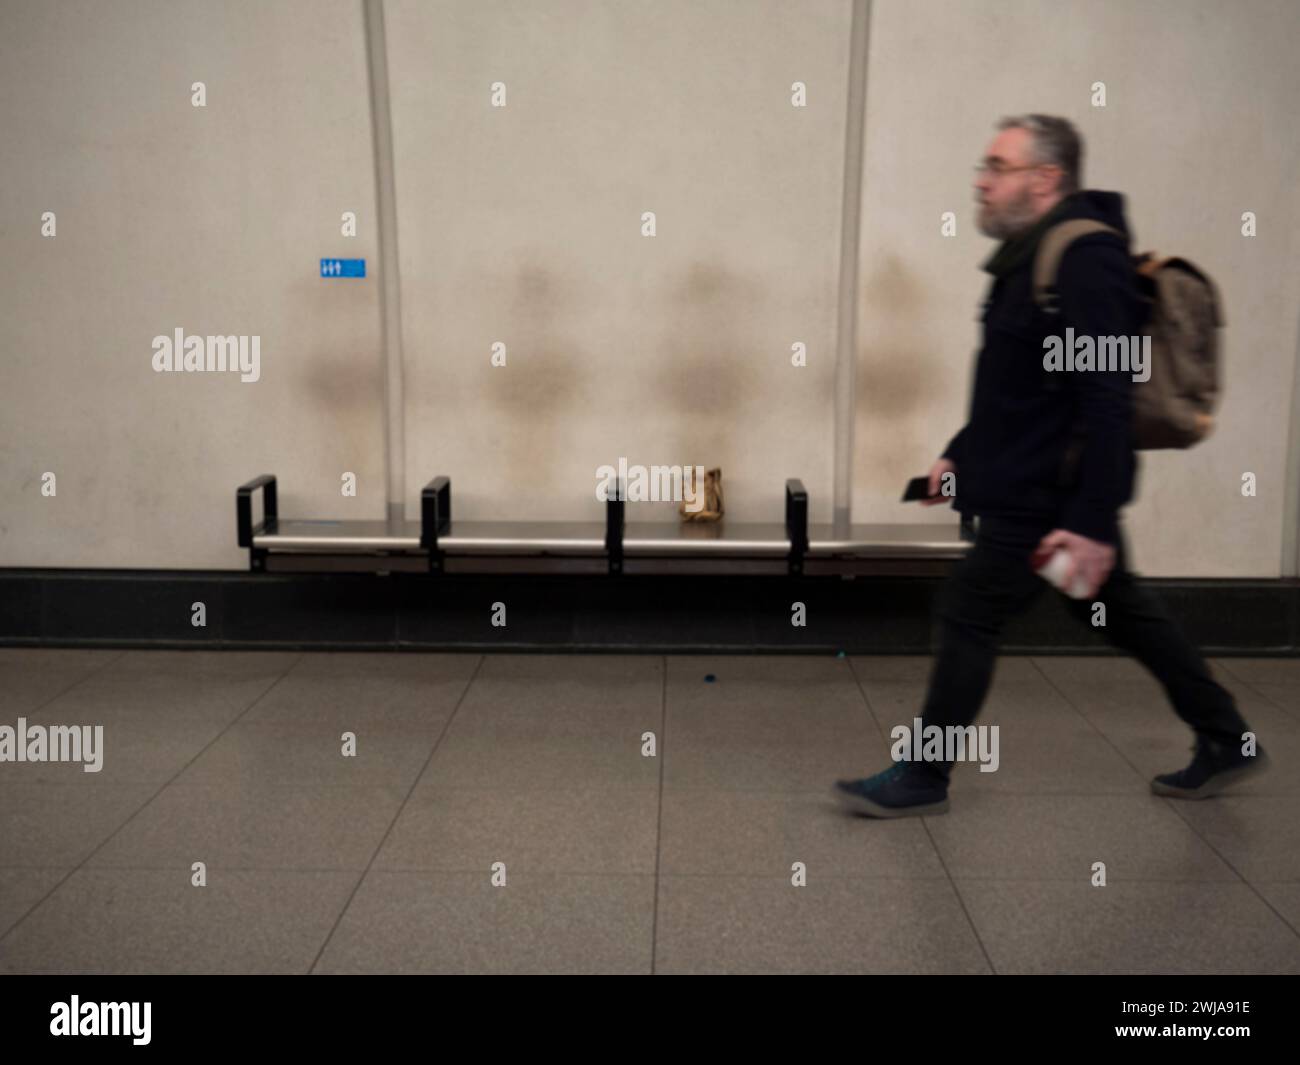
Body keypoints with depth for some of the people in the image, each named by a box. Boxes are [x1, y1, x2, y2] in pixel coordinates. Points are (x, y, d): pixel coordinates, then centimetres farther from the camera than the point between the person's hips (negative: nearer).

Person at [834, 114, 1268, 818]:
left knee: (969, 610, -3)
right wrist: (961, 454, 19)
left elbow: (1108, 402, -24)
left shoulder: (1085, 260, -19)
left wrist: (1093, 522, -26)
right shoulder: (1030, 255, 12)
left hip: (1050, 498, -10)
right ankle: (1225, 742, 33)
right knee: (1122, 614, 18)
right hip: (1039, 487, 10)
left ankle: (923, 778, 12)